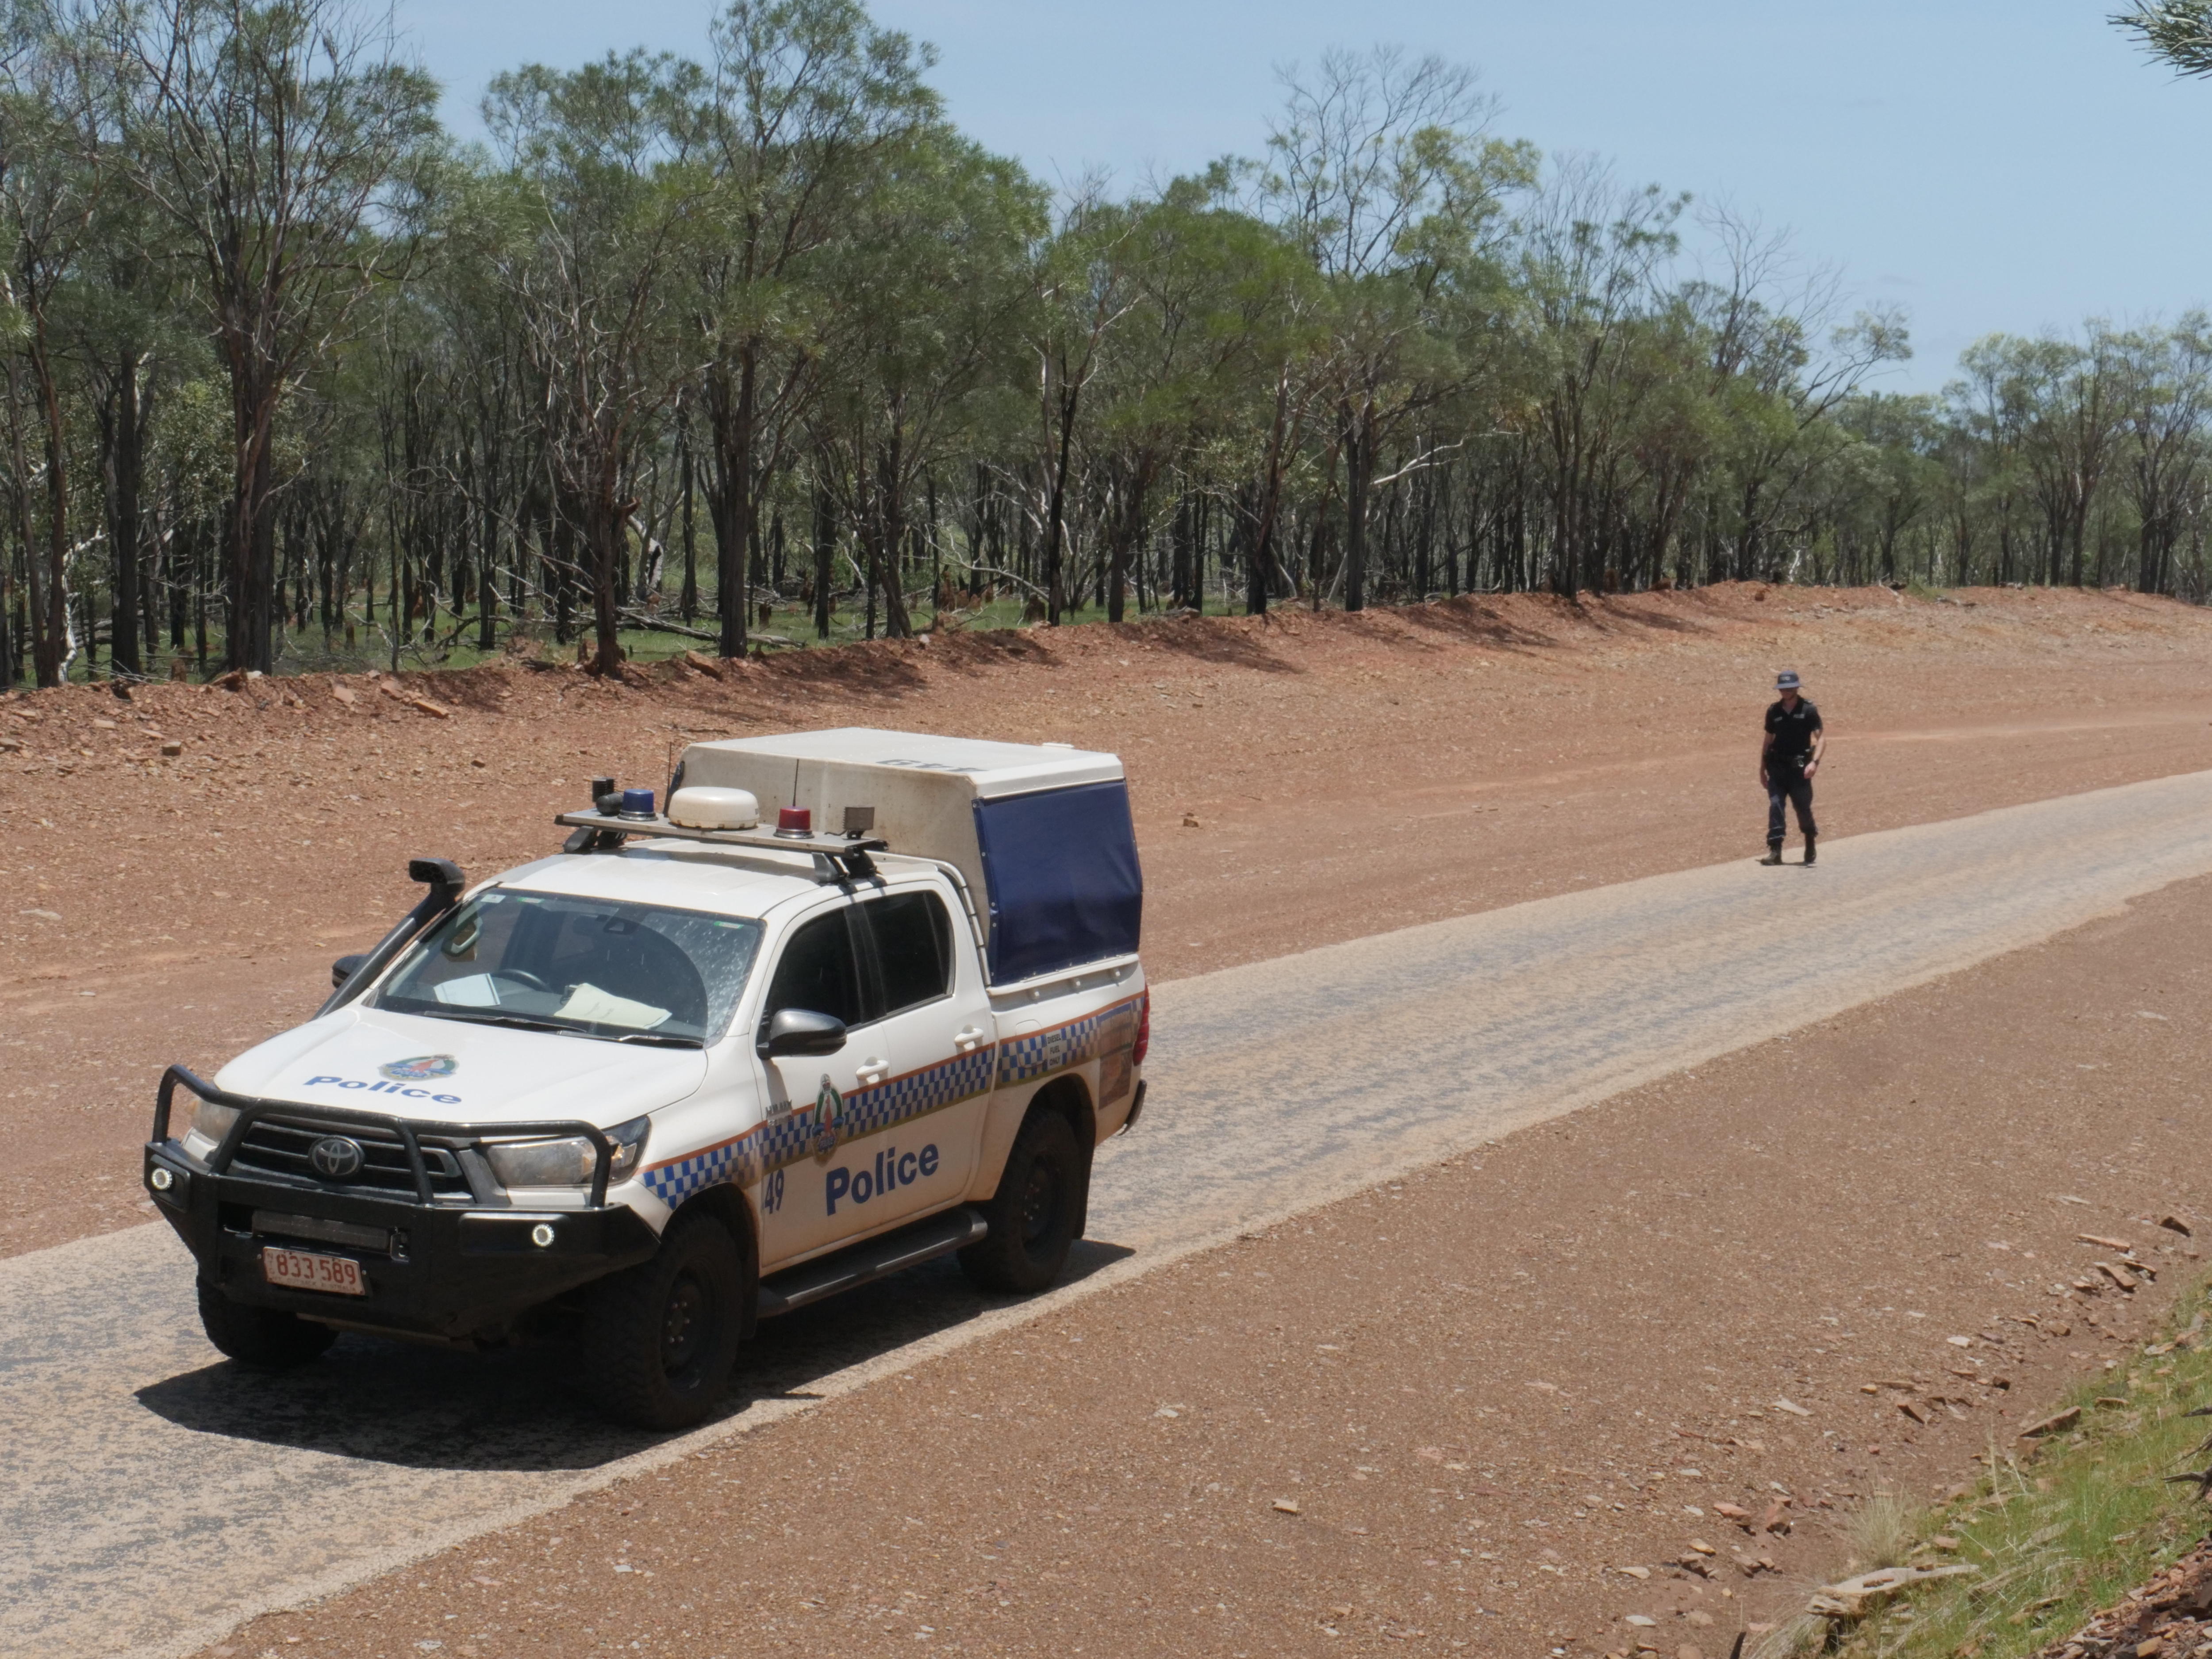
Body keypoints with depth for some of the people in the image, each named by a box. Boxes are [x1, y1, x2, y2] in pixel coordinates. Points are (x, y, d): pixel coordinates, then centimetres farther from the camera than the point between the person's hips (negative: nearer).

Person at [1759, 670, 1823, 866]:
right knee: (1775, 805, -9)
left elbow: (1821, 738, -7)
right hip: (1777, 767, 3)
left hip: (1799, 768, -3)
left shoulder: (1809, 710, -4)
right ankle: (1775, 850, -10)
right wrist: (1762, 769, 13)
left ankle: (1810, 848, 25)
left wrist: (1814, 762, -21)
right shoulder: (1774, 712, 6)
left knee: (1803, 807, 3)